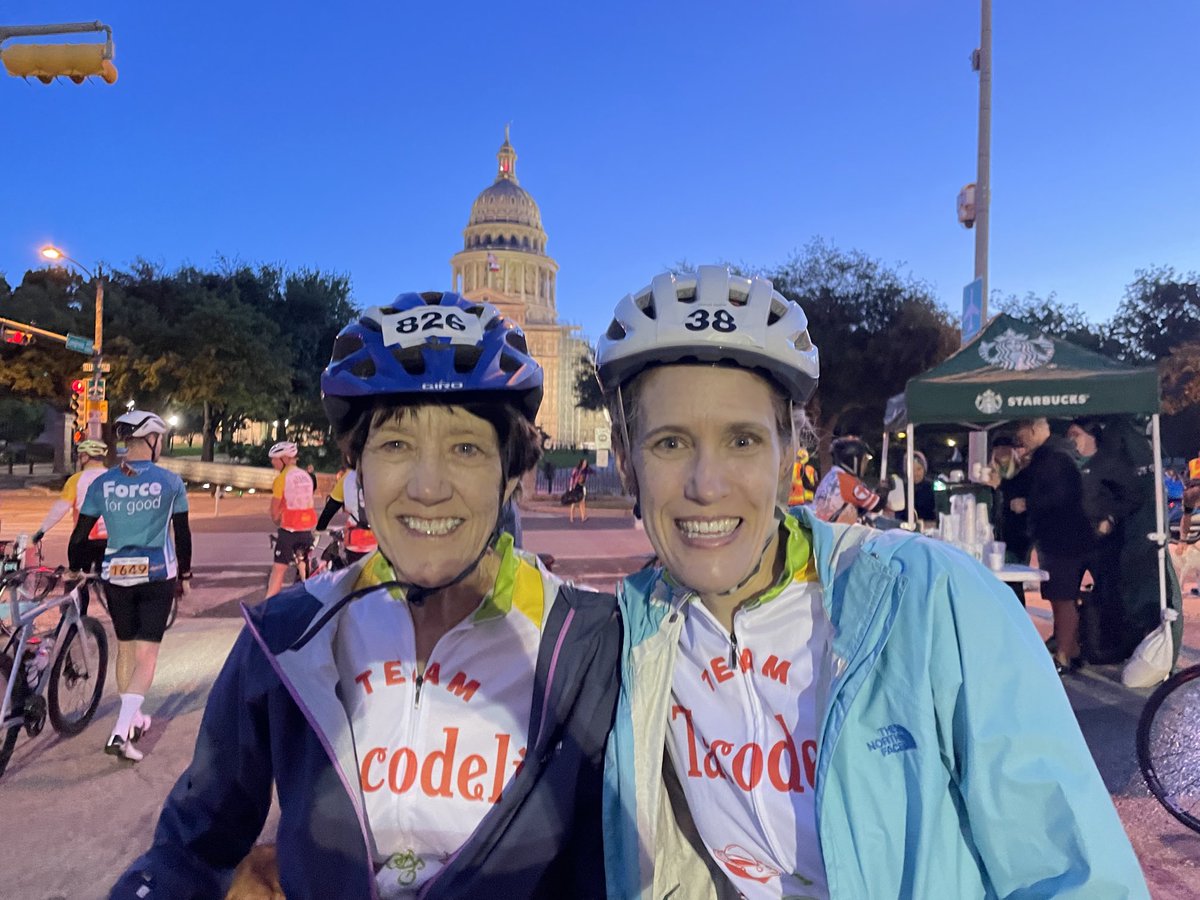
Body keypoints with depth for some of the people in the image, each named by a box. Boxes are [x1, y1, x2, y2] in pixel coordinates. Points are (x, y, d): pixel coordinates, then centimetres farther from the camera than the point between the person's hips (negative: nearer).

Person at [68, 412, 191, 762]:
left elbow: (80, 535, 1)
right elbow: (182, 532, 2)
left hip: (116, 575, 3)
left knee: (125, 648, 20)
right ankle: (120, 732, -10)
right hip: (157, 574, -3)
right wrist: (184, 570, 15)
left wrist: (75, 570, 15)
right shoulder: (170, 481, -6)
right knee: (146, 654, 2)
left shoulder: (102, 482, -1)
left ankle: (133, 719, 33)